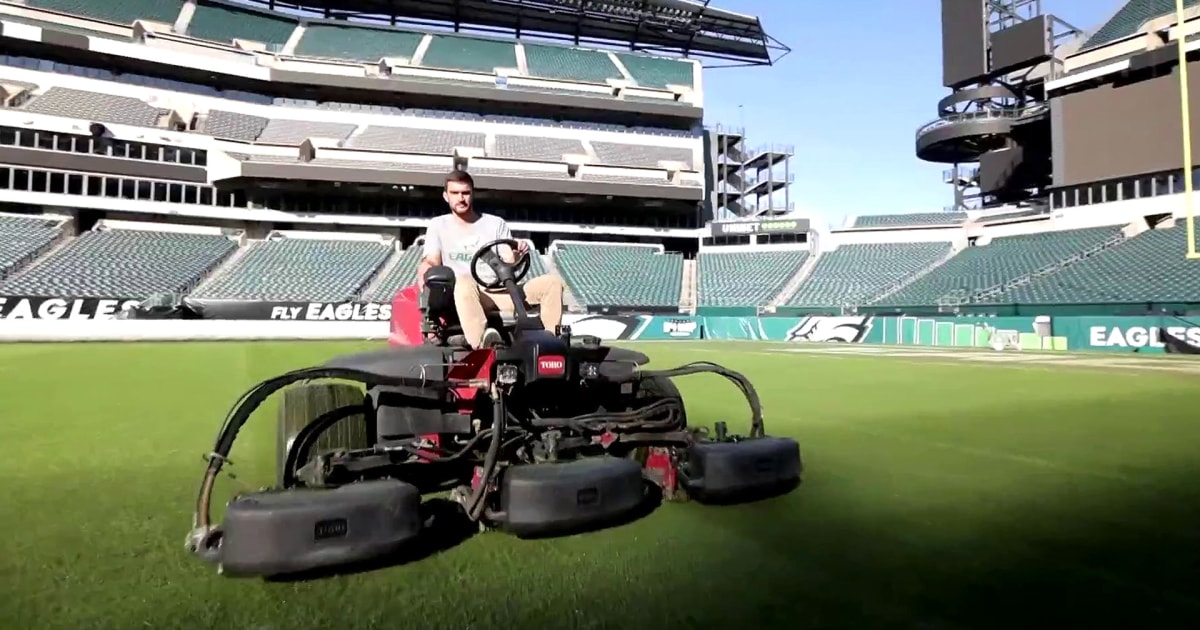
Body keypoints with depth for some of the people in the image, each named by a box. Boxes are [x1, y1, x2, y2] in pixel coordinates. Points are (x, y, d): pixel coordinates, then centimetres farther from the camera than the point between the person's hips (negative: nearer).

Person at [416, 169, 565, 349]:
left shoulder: (497, 224, 20)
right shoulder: (438, 225, 18)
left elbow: (509, 262, 8)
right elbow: (432, 261, 4)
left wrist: (518, 254, -16)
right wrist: (424, 268, -21)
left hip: (501, 292, 3)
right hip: (467, 294, -3)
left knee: (553, 281, -20)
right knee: (464, 281, -41)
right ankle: (482, 341, -63)